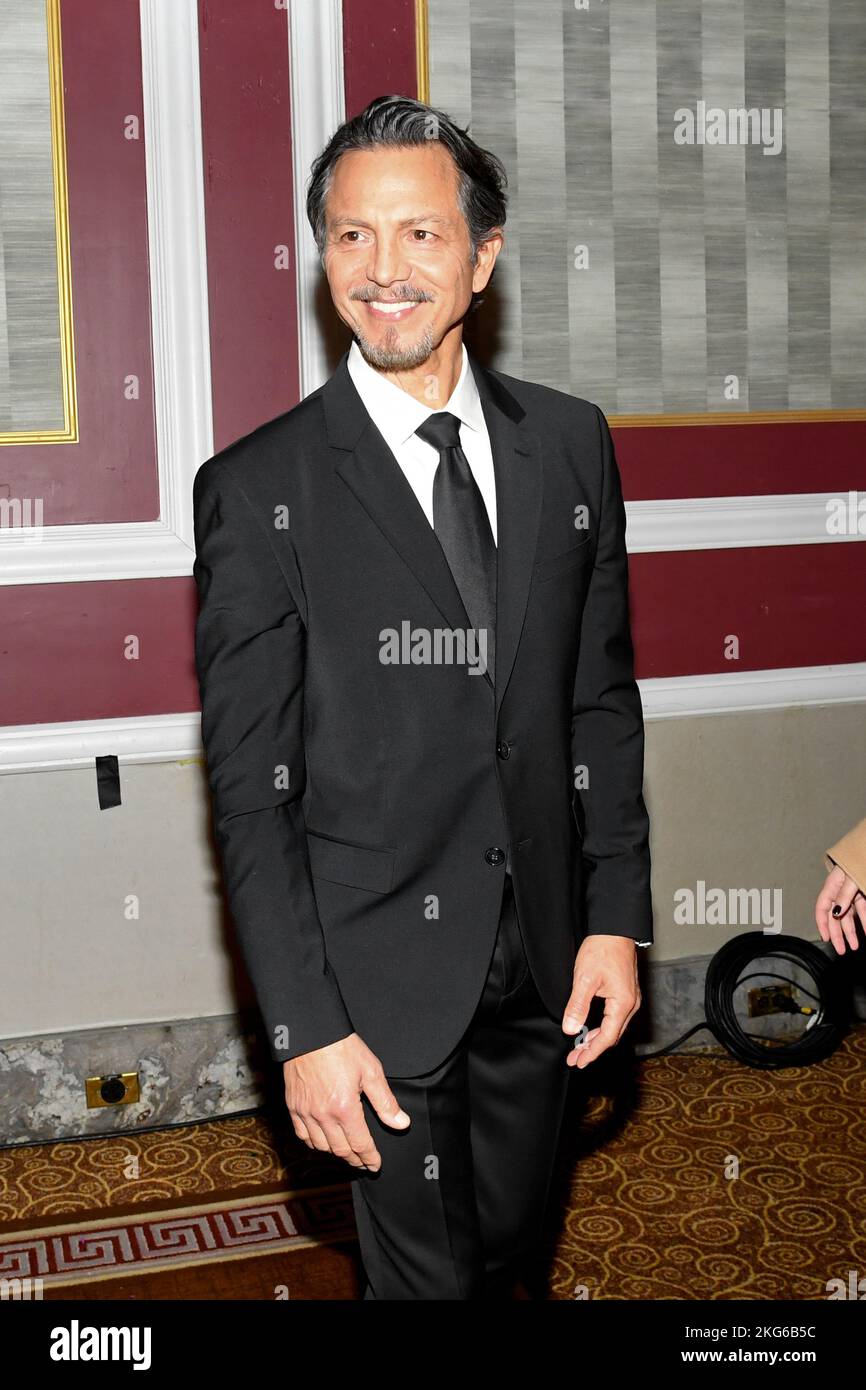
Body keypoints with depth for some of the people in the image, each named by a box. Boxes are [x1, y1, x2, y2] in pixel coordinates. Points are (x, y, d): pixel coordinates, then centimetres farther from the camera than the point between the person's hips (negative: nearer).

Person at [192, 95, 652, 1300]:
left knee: (510, 1248, 22)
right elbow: (249, 785, -11)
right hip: (384, 973, -4)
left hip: (544, 956, 4)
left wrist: (617, 917, 1)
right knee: (427, 1270, 11)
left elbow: (603, 699, 6)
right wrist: (304, 1026, -13)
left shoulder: (570, 442, 1)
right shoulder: (260, 488, -11)